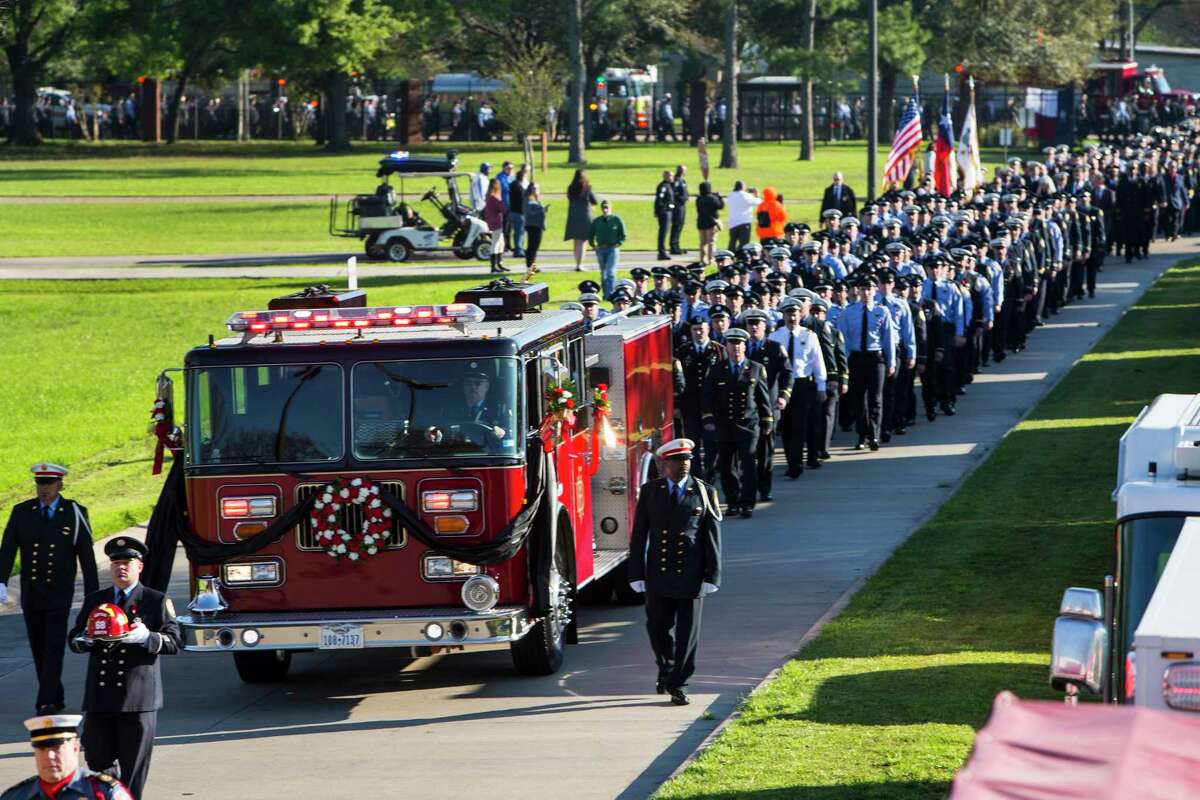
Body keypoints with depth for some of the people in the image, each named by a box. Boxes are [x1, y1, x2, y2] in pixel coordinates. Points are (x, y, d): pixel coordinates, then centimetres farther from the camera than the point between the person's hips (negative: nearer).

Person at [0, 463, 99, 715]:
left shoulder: (75, 514, -5)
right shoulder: (21, 512, 0)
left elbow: (87, 557, -2)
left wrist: (92, 596, -2)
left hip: (60, 593, -3)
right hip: (30, 594, 3)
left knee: (54, 646, -12)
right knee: (39, 648, 8)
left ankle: (46, 702, -14)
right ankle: (56, 698, 21)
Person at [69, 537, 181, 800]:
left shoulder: (157, 601, 5)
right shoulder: (94, 600, 16)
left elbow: (174, 642, -2)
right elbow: (74, 638, 14)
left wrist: (146, 637, -21)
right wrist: (86, 639, -11)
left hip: (138, 698, -3)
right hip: (99, 699, 3)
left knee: (133, 766, -1)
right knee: (97, 759, 4)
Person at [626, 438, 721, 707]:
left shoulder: (704, 493, 0)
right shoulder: (650, 491, 3)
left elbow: (713, 537, -1)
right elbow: (639, 535, 3)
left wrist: (712, 575, -6)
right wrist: (636, 574, -2)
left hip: (691, 575, -1)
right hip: (658, 574, 1)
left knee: (687, 633, 2)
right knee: (657, 628, 7)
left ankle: (678, 685, 12)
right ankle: (666, 669, 34)